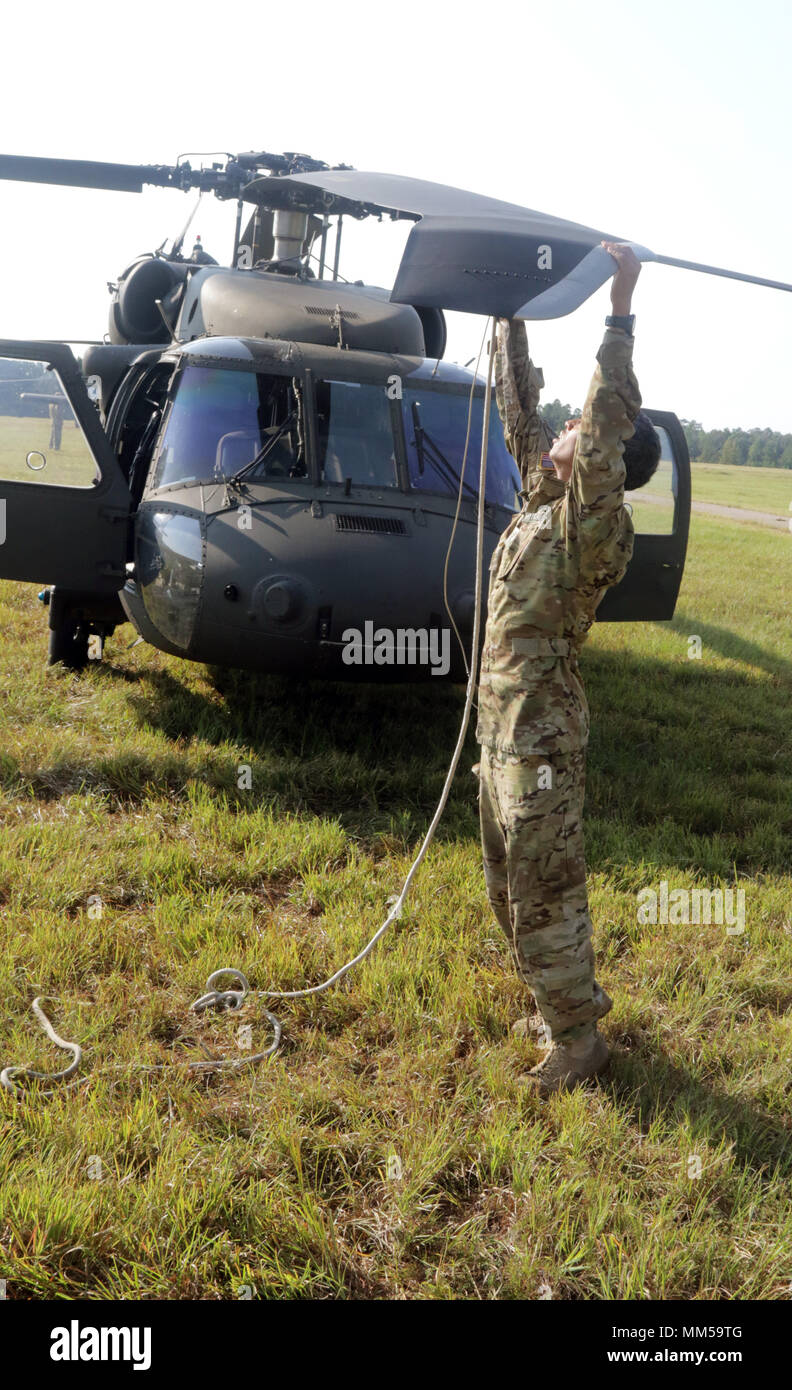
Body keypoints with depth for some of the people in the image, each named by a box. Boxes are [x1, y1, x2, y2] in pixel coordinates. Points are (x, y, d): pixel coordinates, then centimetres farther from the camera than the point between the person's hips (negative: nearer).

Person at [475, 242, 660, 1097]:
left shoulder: (594, 528, -17)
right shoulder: (543, 498, 6)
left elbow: (607, 429, -30)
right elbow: (519, 408, 14)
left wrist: (620, 309, -31)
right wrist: (510, 320, 14)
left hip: (540, 737, -9)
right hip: (501, 725, 9)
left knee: (544, 892, 3)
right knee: (510, 884, 20)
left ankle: (577, 1040, 21)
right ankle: (572, 995, 38)